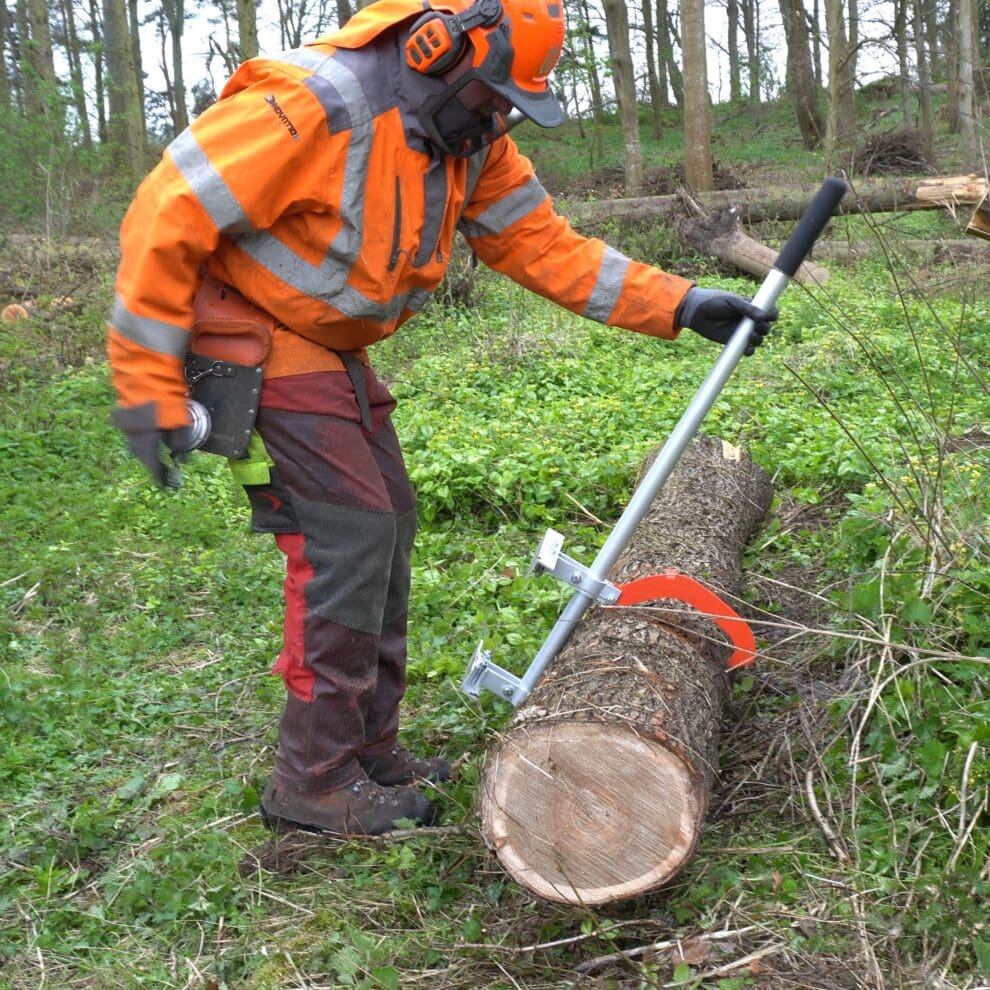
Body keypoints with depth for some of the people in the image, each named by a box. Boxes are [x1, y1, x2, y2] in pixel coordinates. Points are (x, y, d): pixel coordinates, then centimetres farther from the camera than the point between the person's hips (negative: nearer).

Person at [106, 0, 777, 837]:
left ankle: (369, 750, 20)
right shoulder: (309, 106, -26)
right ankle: (313, 783, -1)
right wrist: (146, 385, -23)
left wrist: (679, 305, -7)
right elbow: (167, 219, -24)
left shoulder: (470, 137, -1)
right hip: (253, 346, -9)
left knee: (387, 525, 8)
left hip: (334, 352, 9)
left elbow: (540, 242, 2)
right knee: (348, 533, -13)